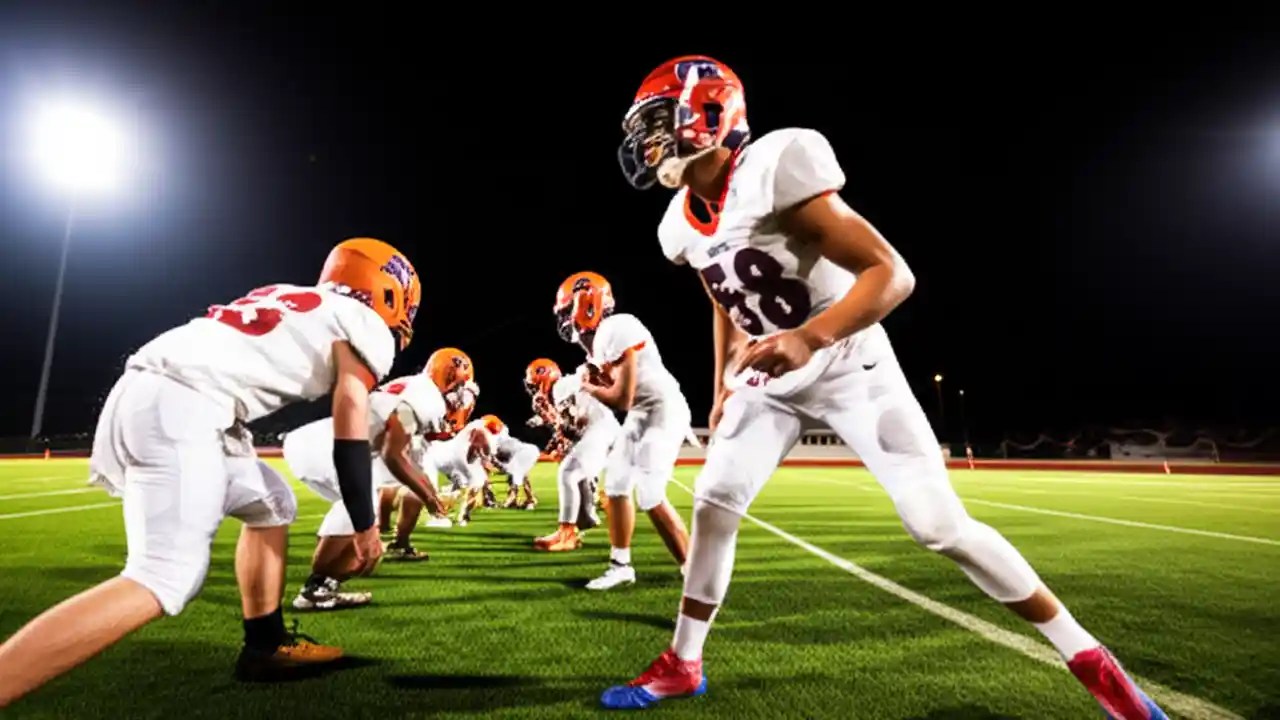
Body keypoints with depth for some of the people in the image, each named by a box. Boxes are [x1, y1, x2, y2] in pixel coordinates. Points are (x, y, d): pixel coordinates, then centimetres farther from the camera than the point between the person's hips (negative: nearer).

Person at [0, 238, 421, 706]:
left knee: (271, 506, 20)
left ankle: (266, 648, 26)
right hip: (179, 410, -10)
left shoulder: (294, 302, 26)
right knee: (164, 582, -13)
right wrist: (365, 525, 7)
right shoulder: (364, 325, 3)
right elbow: (350, 430, 0)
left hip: (149, 396, 10)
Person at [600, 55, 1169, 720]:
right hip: (770, 378, 7)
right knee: (714, 500, -2)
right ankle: (683, 664, 15)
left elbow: (892, 274, -27)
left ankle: (1087, 657, 17)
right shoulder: (682, 225, 0)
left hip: (848, 366, -6)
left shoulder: (773, 171, -25)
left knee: (940, 524, -6)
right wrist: (723, 390, 14)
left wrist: (808, 339, -42)